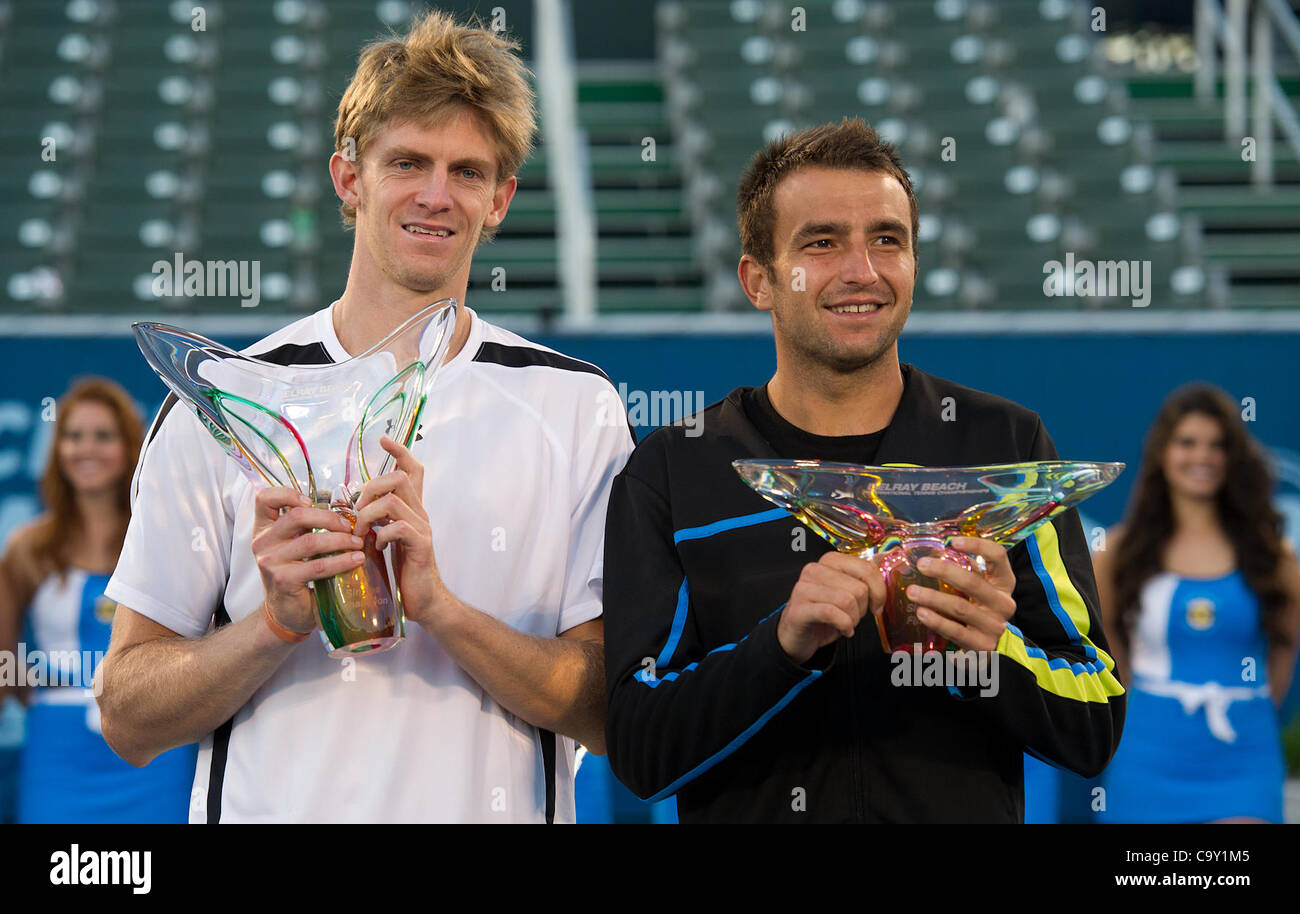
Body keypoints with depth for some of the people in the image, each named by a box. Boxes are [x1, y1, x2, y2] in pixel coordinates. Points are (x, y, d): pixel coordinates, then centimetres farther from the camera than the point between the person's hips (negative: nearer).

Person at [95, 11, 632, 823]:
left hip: (490, 809, 0)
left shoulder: (574, 407, 2)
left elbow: (610, 716, -4)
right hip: (273, 809, 0)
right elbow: (128, 720, 0)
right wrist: (277, 622, -16)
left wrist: (437, 603, -17)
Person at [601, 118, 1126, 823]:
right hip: (753, 815, 0)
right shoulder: (669, 473, 2)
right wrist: (783, 642, -19)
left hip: (966, 813, 0)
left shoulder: (1004, 446, 4)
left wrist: (994, 652, -16)